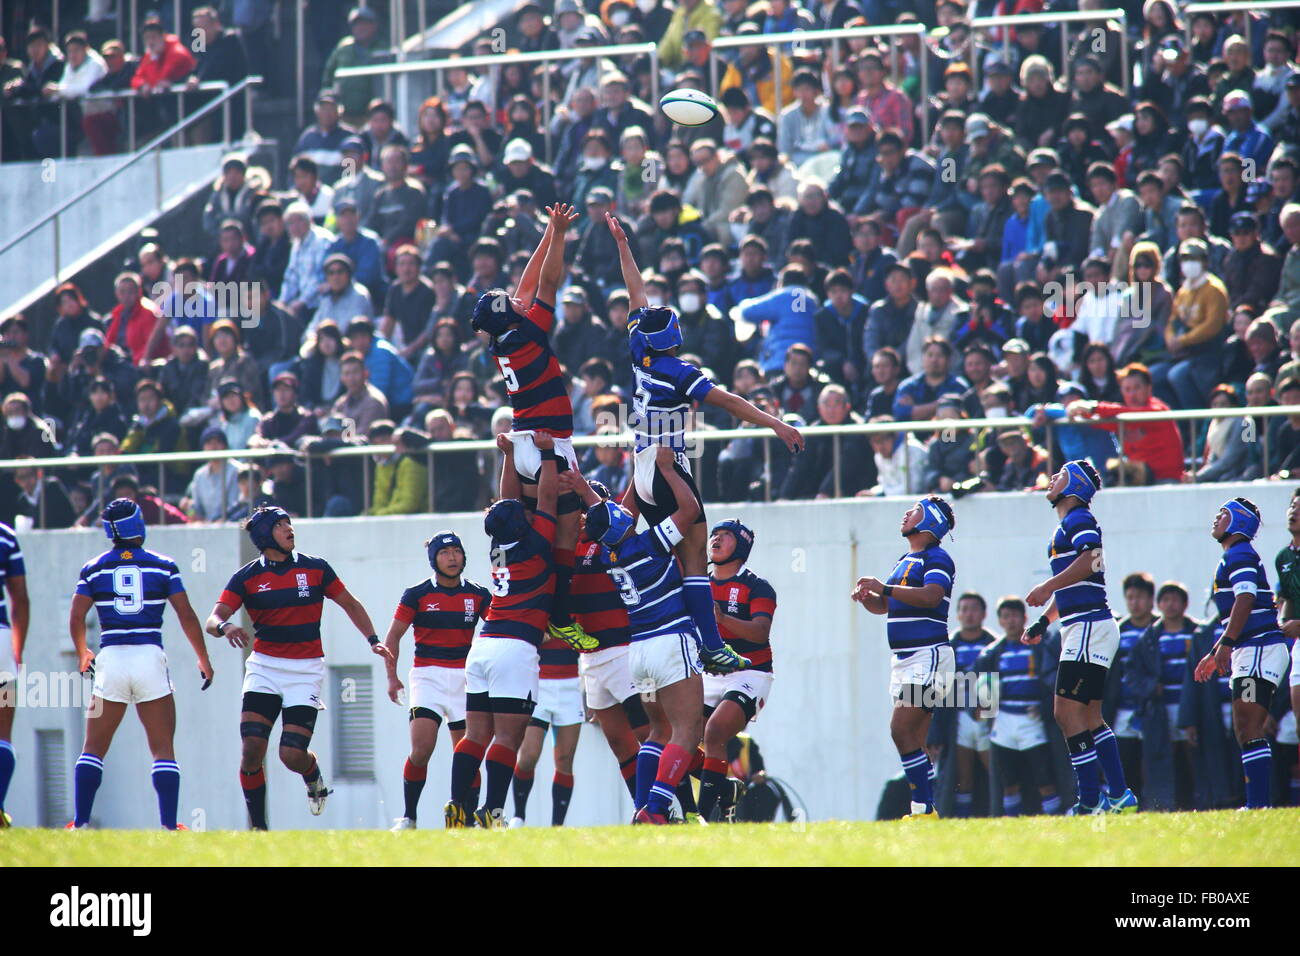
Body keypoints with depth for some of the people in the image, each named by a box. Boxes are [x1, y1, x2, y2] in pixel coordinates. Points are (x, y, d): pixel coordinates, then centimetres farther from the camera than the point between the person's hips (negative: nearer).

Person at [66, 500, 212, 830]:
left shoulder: (94, 568, 6)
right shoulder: (163, 566, 4)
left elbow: (76, 619, 4)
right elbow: (187, 616, 3)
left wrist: (82, 654, 24)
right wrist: (203, 659, 15)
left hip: (111, 658, 1)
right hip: (151, 658, -1)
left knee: (93, 750, 8)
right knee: (163, 750, 4)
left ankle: (80, 824, 0)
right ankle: (169, 825, -5)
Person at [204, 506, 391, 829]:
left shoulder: (315, 568, 3)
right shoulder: (247, 577, 1)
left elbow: (350, 604, 16)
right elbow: (212, 620, -8)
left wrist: (373, 641, 5)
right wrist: (224, 627, -31)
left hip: (306, 669, -1)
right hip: (264, 667, 1)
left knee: (292, 755, -11)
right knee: (252, 748, -13)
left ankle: (313, 775, 27)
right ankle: (257, 826, 0)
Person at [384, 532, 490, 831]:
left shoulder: (478, 595, 5)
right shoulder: (417, 594, 0)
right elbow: (393, 636, 5)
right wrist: (392, 677, -4)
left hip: (464, 678, 2)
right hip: (427, 677, -2)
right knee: (421, 749, -14)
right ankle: (408, 817, -3)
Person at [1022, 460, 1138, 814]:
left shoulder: (1078, 519, -8)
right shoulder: (1067, 525, 22)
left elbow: (1090, 558, -27)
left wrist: (1048, 587, -26)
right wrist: (1044, 621, 25)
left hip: (1089, 627, -10)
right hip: (1084, 628, 10)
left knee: (1068, 713, -12)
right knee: (1090, 717, 12)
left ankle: (1091, 801, -14)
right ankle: (1119, 796, 13)